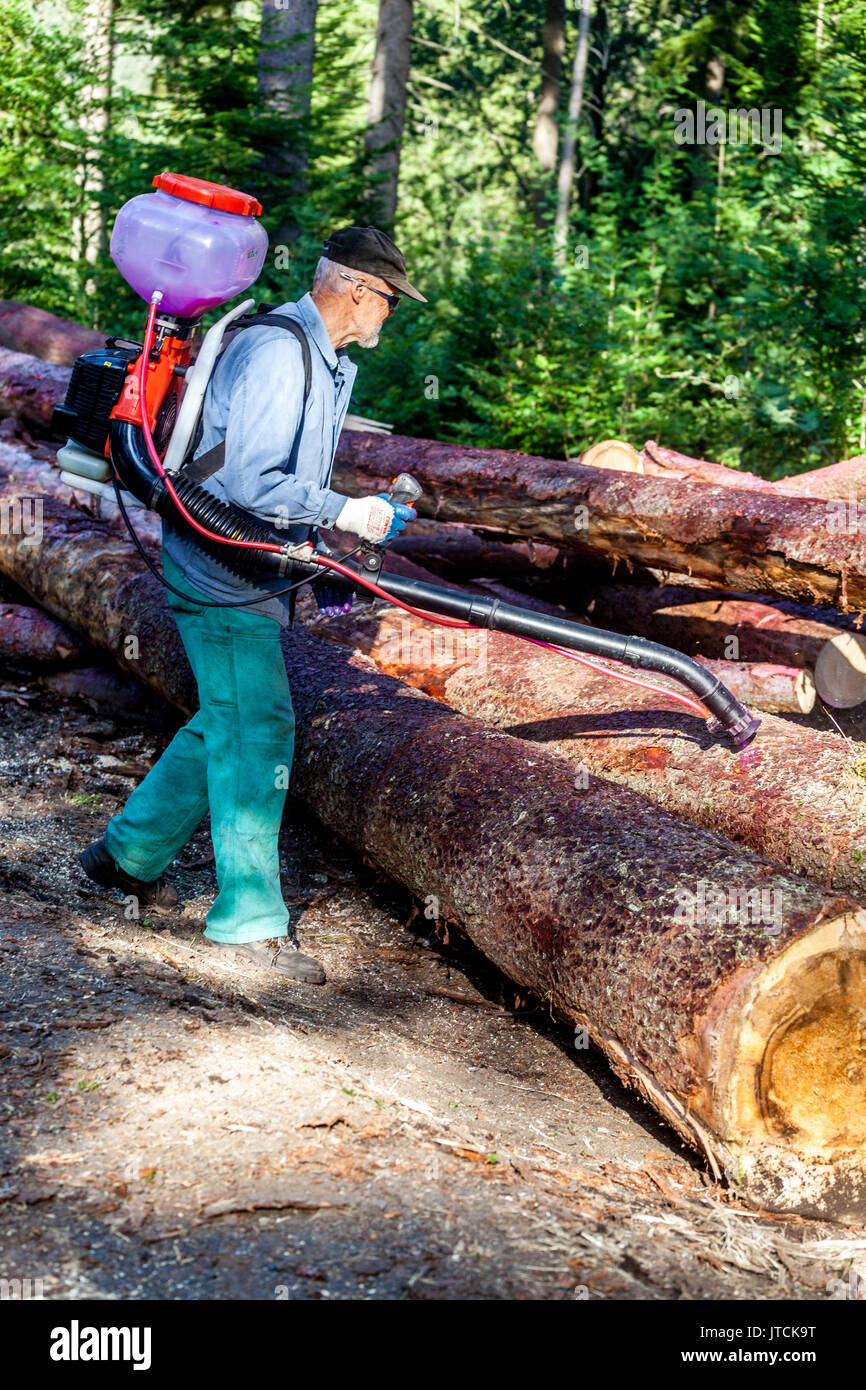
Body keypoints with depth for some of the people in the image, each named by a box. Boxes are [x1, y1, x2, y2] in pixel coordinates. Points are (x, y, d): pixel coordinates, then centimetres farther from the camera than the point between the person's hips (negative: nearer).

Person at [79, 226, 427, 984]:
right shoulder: (276, 353, -20)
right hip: (220, 563, -10)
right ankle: (250, 916, -2)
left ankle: (129, 852, 30)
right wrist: (347, 515, -20)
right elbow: (252, 484, -26)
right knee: (257, 727, -9)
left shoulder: (327, 362, 14)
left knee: (229, 718, 16)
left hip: (254, 570, 10)